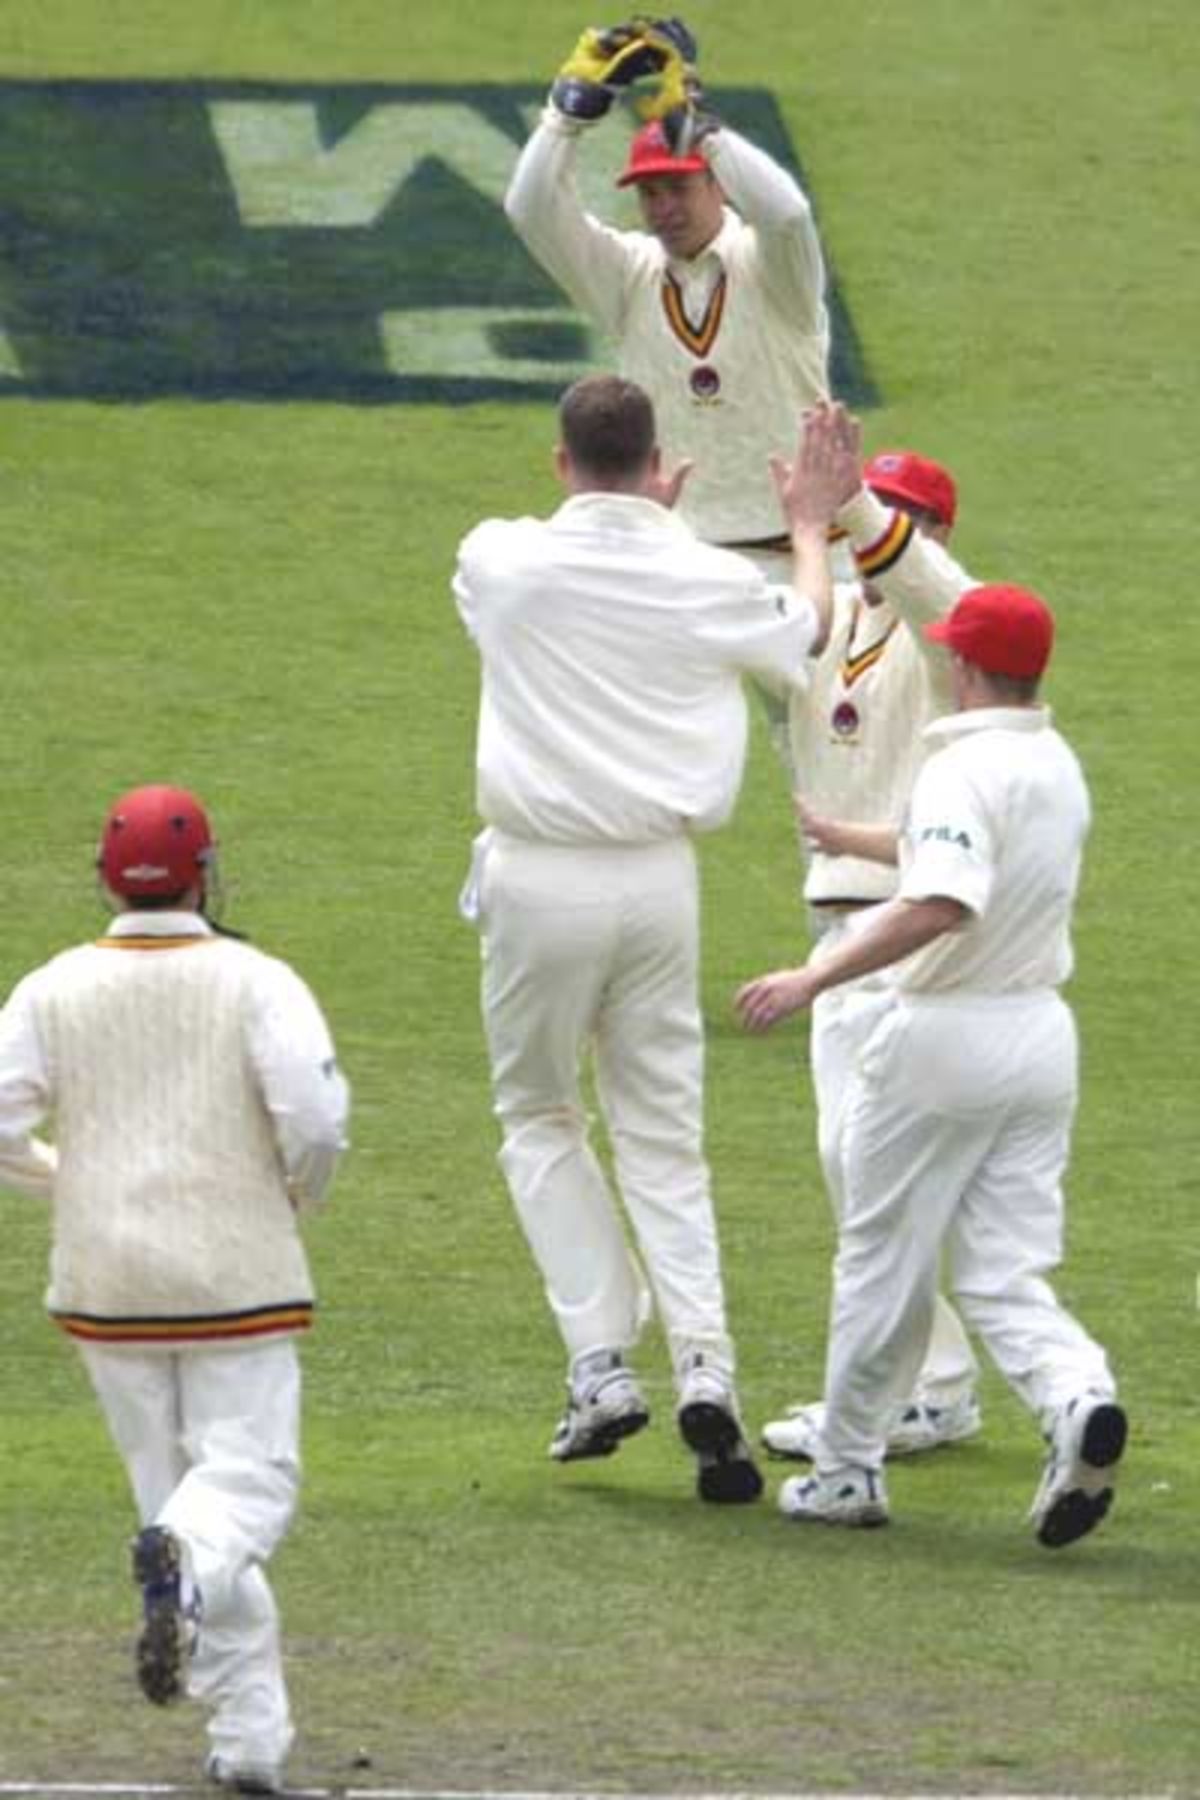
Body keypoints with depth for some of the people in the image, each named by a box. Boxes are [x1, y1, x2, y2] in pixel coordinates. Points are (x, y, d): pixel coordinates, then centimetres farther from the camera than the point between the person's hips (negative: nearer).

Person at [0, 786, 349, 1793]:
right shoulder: (255, 983, -5)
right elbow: (313, 1115, -16)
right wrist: (297, 1198, 5)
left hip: (105, 1283, 3)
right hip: (238, 1277, -3)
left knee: (168, 1481, 11)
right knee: (248, 1480, -1)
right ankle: (186, 1561, -38)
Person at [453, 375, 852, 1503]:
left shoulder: (500, 561, -6)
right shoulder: (709, 582, -3)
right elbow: (805, 635, 20)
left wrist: (640, 519, 36)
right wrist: (809, 525, 38)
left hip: (539, 880, -2)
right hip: (660, 879, 2)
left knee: (538, 1120, 15)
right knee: (662, 1134, 10)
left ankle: (601, 1366, 2)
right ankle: (703, 1362, -9)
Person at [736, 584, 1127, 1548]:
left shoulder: (963, 770, -17)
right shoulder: (1060, 766, 10)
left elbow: (942, 906, -32)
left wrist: (815, 978, -33)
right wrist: (858, 842, 40)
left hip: (947, 1035, -7)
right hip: (1043, 1032, 7)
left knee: (884, 1259, 8)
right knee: (1004, 1269, 5)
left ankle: (848, 1468, 16)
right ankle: (1078, 1394, -23)